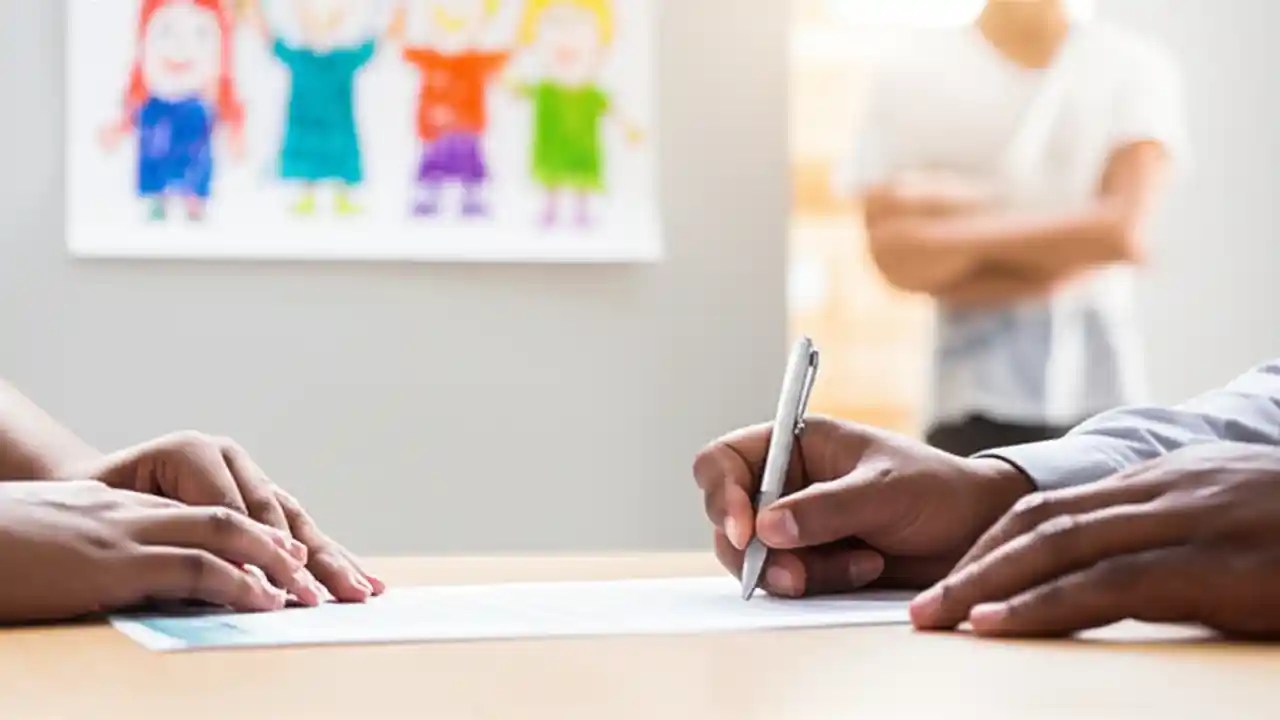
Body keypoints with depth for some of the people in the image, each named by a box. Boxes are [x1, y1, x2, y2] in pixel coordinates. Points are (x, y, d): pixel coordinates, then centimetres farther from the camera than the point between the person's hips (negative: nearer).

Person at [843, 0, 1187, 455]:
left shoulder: (1135, 68, 3)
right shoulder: (910, 75, 4)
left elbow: (1122, 230, -10)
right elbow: (899, 260, -4)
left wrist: (950, 235, -6)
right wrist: (1073, 247, -6)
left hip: (1100, 398, 0)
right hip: (973, 401, 0)